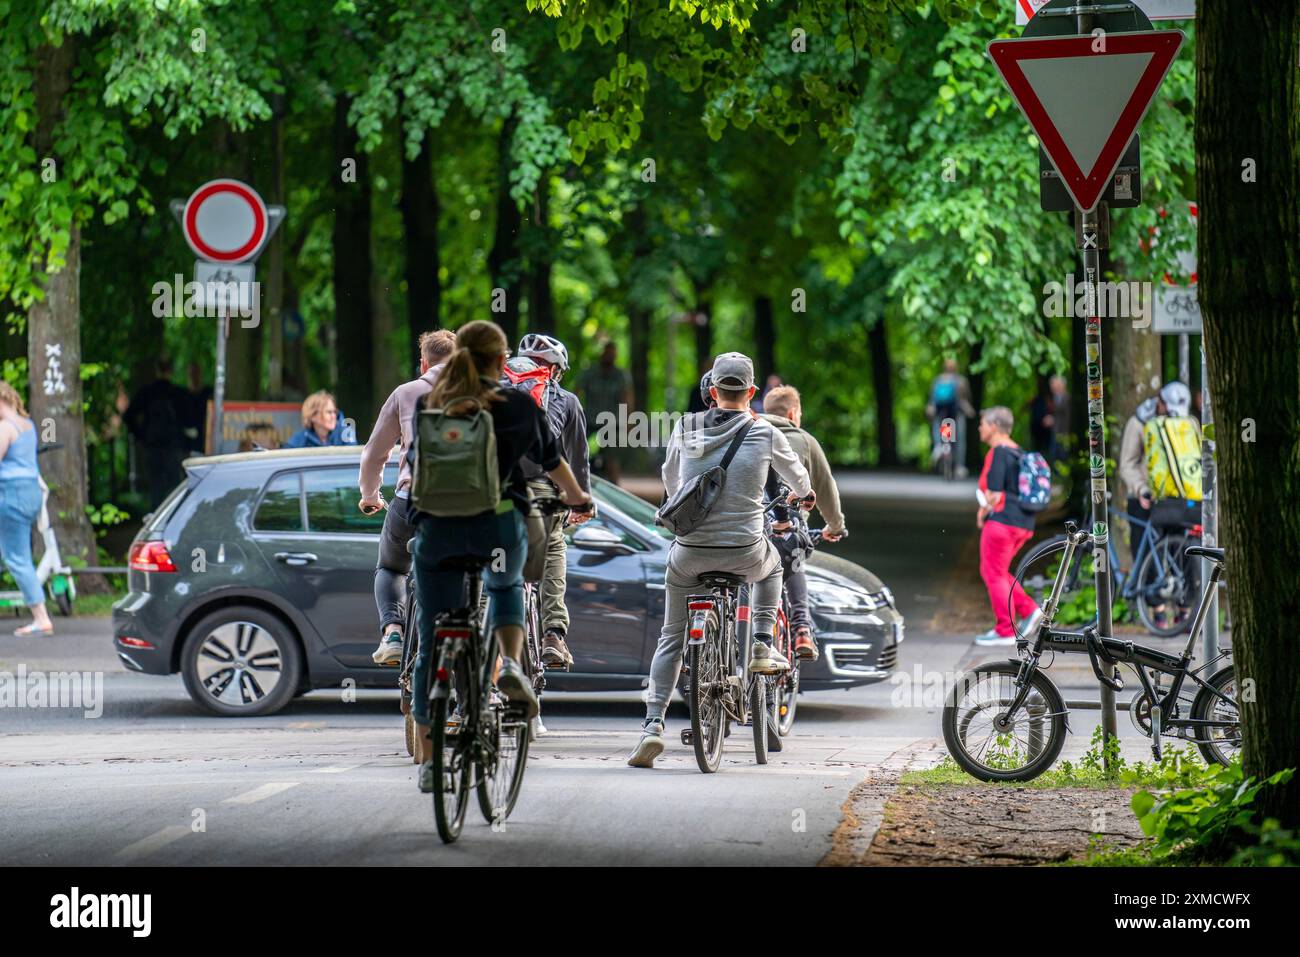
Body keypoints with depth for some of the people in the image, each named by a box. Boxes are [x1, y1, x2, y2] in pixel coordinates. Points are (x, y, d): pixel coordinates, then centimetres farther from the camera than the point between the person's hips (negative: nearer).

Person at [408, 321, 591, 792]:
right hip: (498, 525, -1)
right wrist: (575, 496, 40)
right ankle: (510, 665, 8)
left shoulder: (430, 407, 10)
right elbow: (552, 461, 19)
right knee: (506, 585, 34)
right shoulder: (518, 406, 5)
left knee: (431, 645, 6)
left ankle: (427, 761, 4)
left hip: (435, 528, 1)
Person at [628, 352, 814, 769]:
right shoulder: (765, 434, -1)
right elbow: (794, 473, 19)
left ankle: (653, 722, 1)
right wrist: (804, 493, 44)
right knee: (771, 566, 36)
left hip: (689, 552, 1)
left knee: (671, 637, 15)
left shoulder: (685, 428, 3)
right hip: (744, 551, -1)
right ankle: (762, 644, 24)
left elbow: (669, 479, 21)